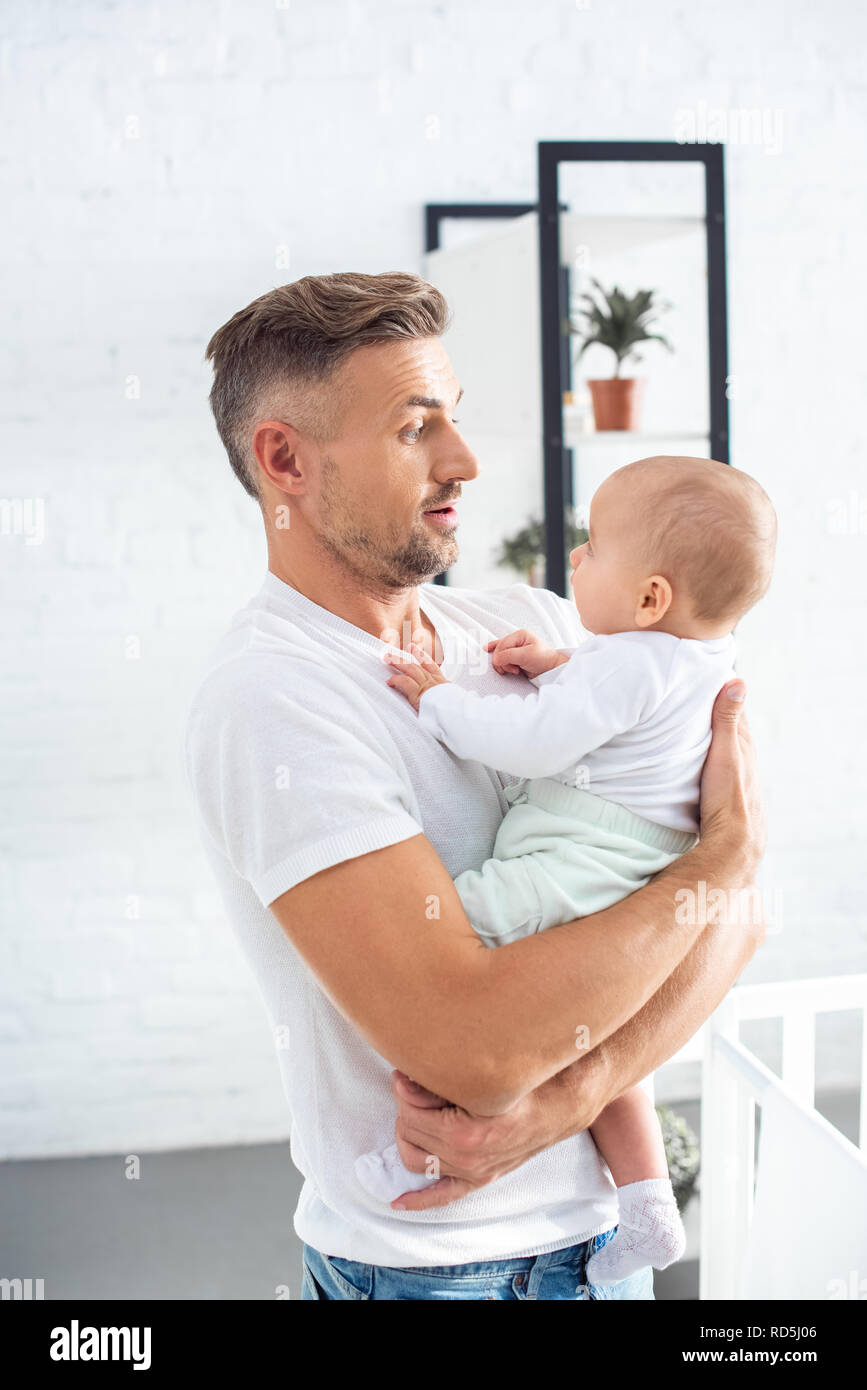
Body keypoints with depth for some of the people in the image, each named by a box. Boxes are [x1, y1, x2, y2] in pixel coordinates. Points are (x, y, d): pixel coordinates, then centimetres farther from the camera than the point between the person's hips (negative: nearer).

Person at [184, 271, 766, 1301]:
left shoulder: (537, 628, 0)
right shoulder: (265, 699, -21)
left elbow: (736, 917, -3)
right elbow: (473, 1045, -29)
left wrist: (565, 1094, -20)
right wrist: (730, 844, -18)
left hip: (596, 1218, 6)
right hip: (430, 1262, -6)